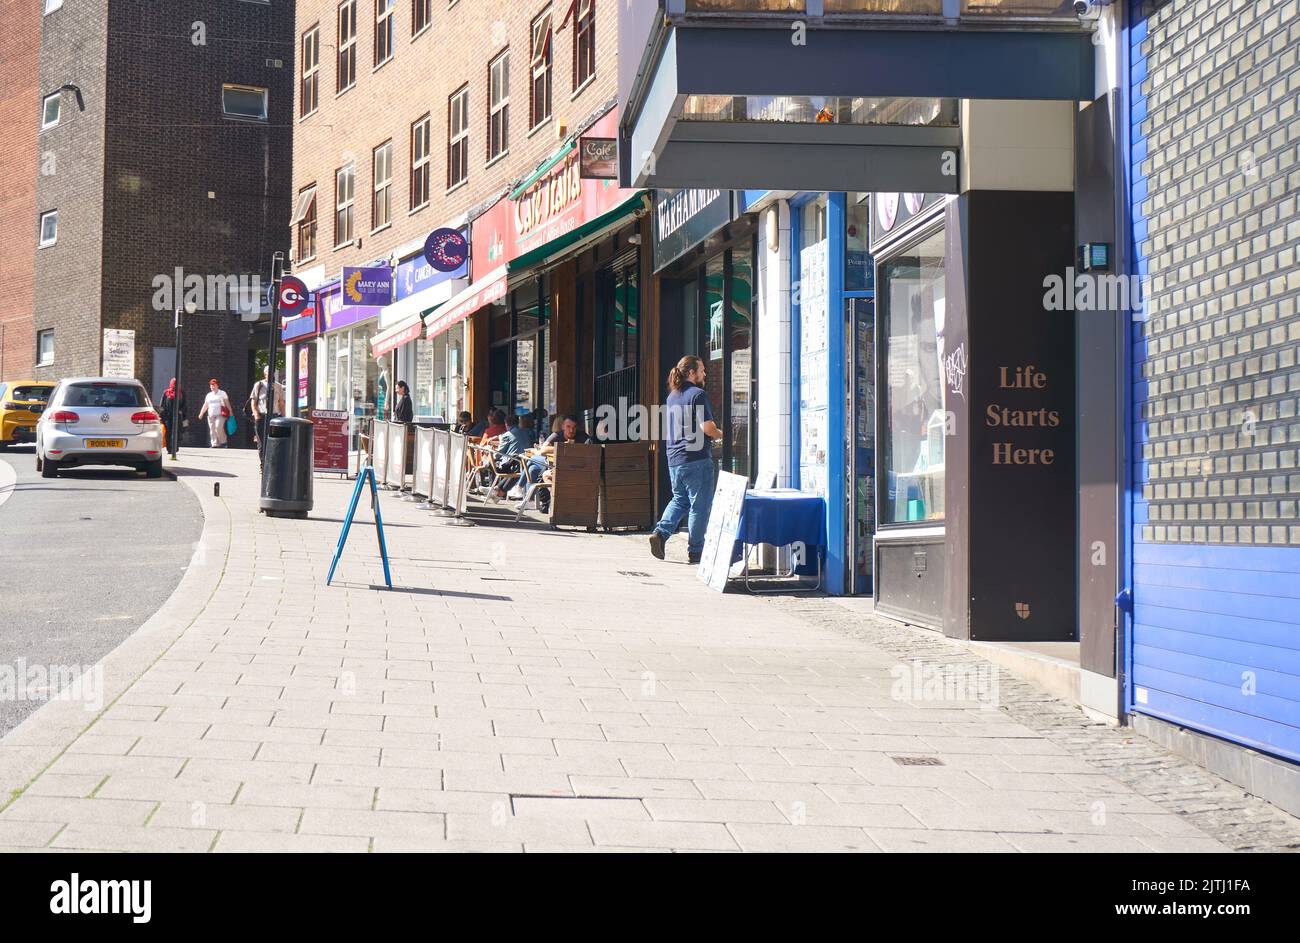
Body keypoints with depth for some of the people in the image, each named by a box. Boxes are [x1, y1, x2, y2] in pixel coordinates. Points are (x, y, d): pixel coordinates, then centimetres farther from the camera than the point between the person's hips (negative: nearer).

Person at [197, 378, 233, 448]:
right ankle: (214, 444, 2)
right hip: (211, 415, 5)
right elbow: (205, 405, 18)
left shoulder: (222, 393, 8)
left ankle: (223, 442, -6)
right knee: (212, 430, -1)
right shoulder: (209, 395, 20)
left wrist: (230, 411, -5)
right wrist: (201, 413, 7)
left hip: (220, 414, -5)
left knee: (218, 427, -19)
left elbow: (227, 403, 4)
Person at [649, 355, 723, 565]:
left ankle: (660, 532, 0)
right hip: (696, 458, -7)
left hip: (674, 458, 7)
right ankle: (695, 551, 4)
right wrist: (721, 435, 2)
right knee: (699, 505, 1)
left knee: (679, 499, 20)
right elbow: (707, 427, -18)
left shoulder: (672, 396, 14)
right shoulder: (698, 394, -11)